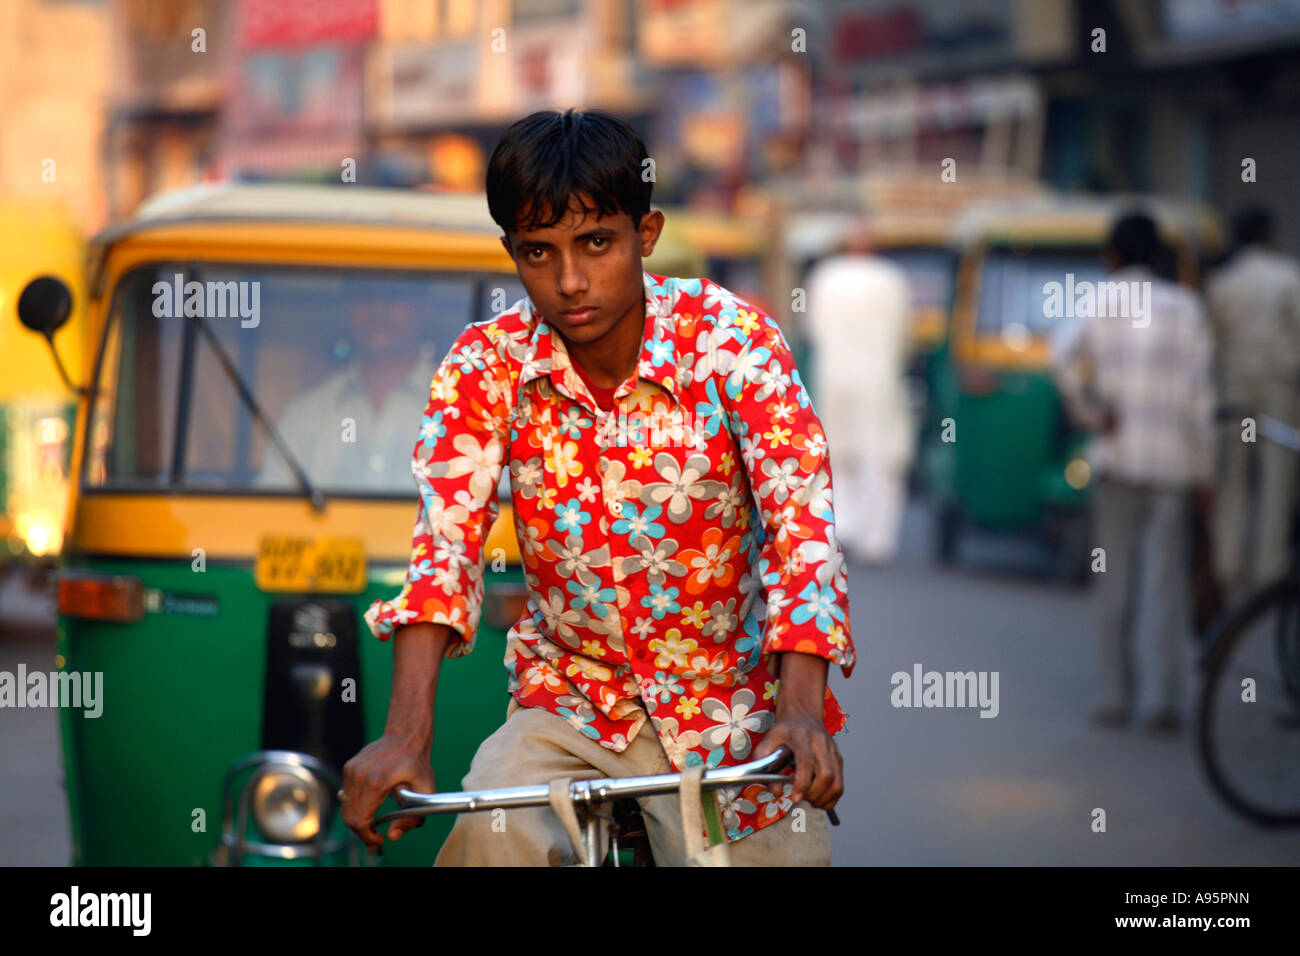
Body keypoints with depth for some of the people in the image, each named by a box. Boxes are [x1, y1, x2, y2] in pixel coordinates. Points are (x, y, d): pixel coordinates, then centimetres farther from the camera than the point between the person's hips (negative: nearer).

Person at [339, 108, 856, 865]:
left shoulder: (731, 340, -12)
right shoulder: (486, 367, -7)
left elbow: (801, 520, -21)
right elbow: (446, 540, -16)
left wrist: (800, 712, -36)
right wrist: (407, 736, -31)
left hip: (730, 705, 0)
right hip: (571, 706, 1)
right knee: (492, 836, -26)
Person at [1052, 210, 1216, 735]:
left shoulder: (1098, 305, 2)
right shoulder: (1185, 307, 3)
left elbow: (1064, 358, -17)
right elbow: (1199, 391, -1)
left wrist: (1091, 415, -5)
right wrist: (1205, 466, 2)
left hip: (1116, 456, 0)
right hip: (1173, 461, 0)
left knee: (1115, 581, 7)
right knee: (1167, 582, 1)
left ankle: (1116, 696, 8)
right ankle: (1162, 699, -6)